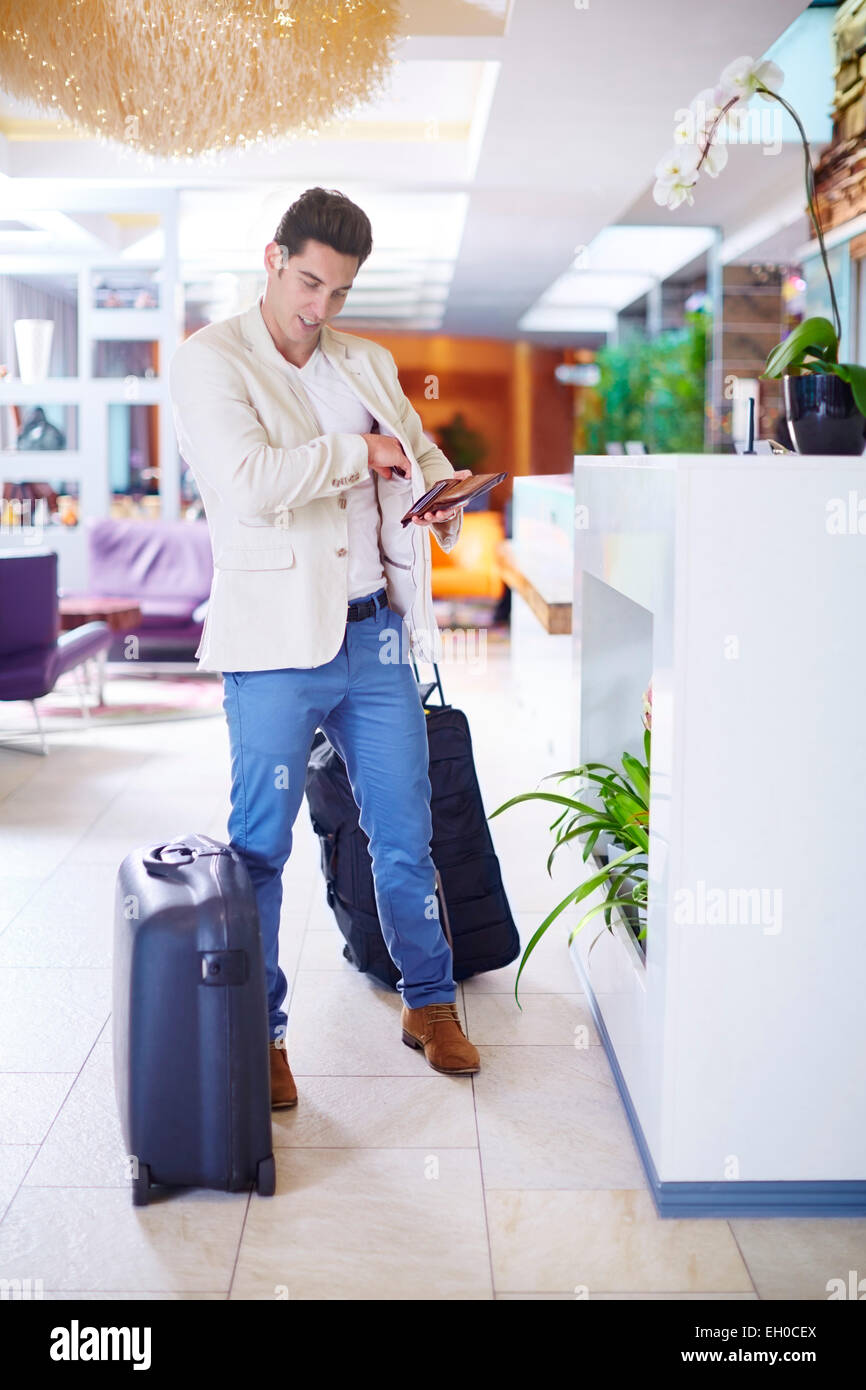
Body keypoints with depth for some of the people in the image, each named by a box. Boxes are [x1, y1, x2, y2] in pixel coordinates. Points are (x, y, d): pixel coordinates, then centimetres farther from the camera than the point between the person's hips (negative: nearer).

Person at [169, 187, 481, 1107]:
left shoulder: (369, 365, 15)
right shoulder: (209, 362, -3)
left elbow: (422, 452, 24)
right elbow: (248, 480, -19)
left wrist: (442, 500, 0)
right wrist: (357, 450, -10)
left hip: (376, 633, 5)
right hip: (277, 641, -5)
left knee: (406, 833, 12)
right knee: (260, 849, 3)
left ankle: (430, 1004, 29)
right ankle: (257, 1036, 18)